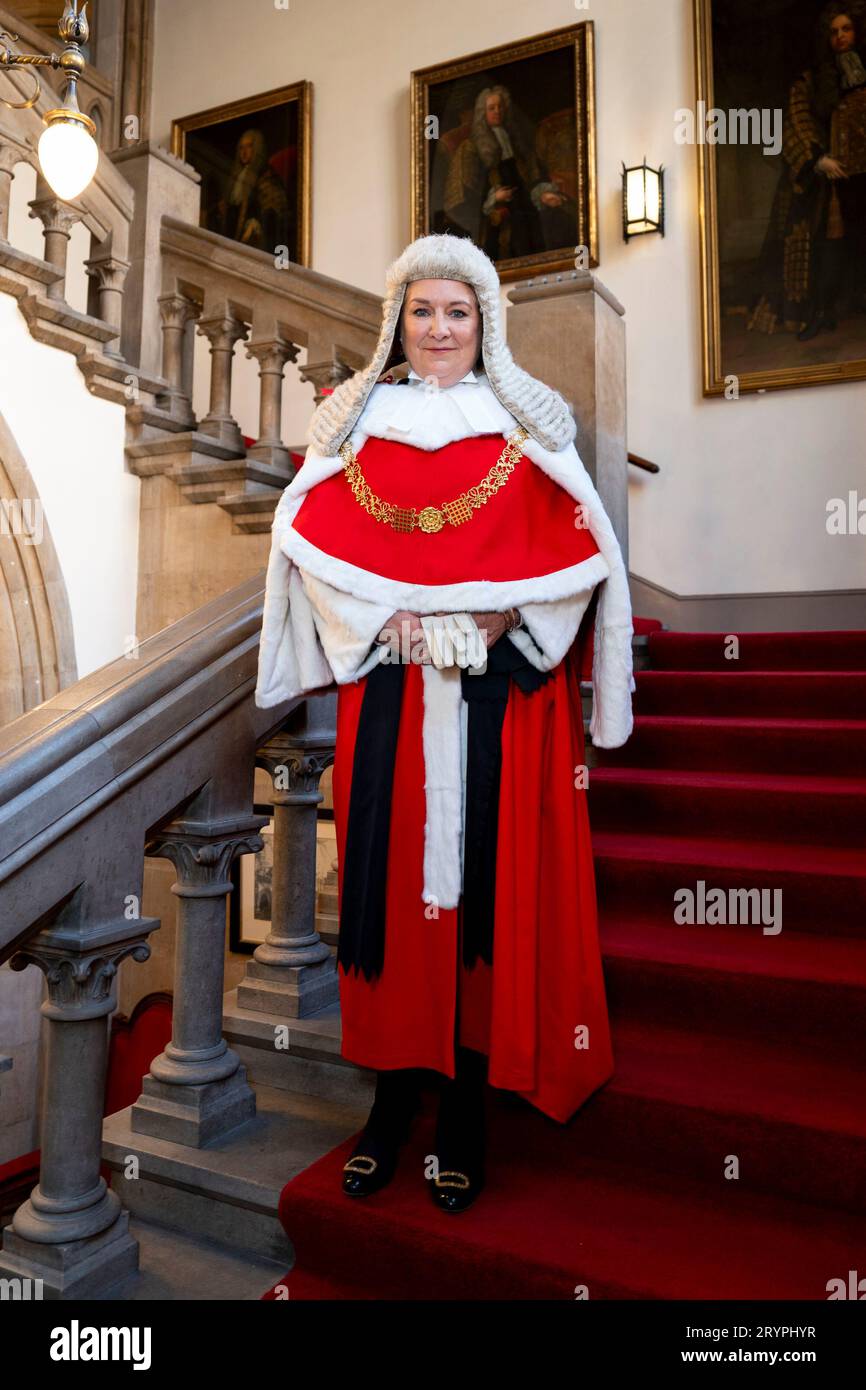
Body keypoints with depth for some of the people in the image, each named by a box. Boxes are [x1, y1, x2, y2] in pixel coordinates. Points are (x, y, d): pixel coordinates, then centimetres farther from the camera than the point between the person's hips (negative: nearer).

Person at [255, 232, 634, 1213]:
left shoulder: (527, 423, 11)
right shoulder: (357, 420, 14)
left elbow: (572, 544, 3)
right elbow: (317, 537, 6)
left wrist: (496, 623, -10)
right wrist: (385, 620, -8)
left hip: (502, 685, -1)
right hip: (387, 682, 1)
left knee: (488, 872, -1)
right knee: (389, 870, 1)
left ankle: (467, 1103, 13)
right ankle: (392, 1090, 16)